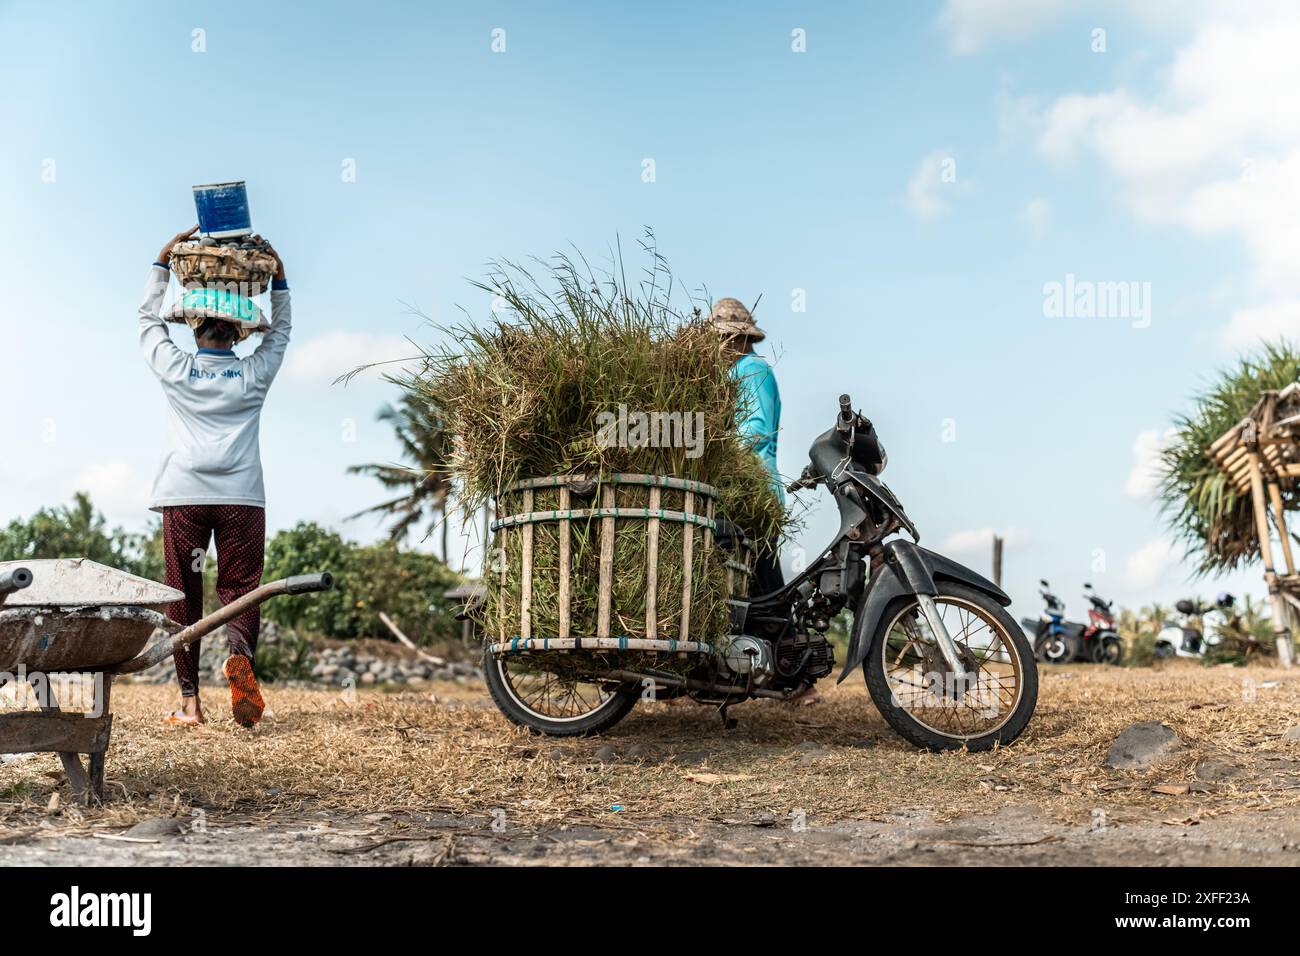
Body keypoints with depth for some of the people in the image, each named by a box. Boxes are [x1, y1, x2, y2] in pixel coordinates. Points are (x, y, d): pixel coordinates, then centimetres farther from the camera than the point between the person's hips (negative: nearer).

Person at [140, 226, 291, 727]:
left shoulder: (175, 368, 5)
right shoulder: (253, 374, 6)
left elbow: (149, 319, 22)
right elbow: (280, 330, 23)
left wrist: (162, 261, 26)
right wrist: (278, 275, 22)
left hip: (183, 496, 0)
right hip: (241, 497, 0)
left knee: (183, 596, 4)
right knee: (239, 587, 3)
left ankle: (189, 700, 2)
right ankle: (240, 653, -29)